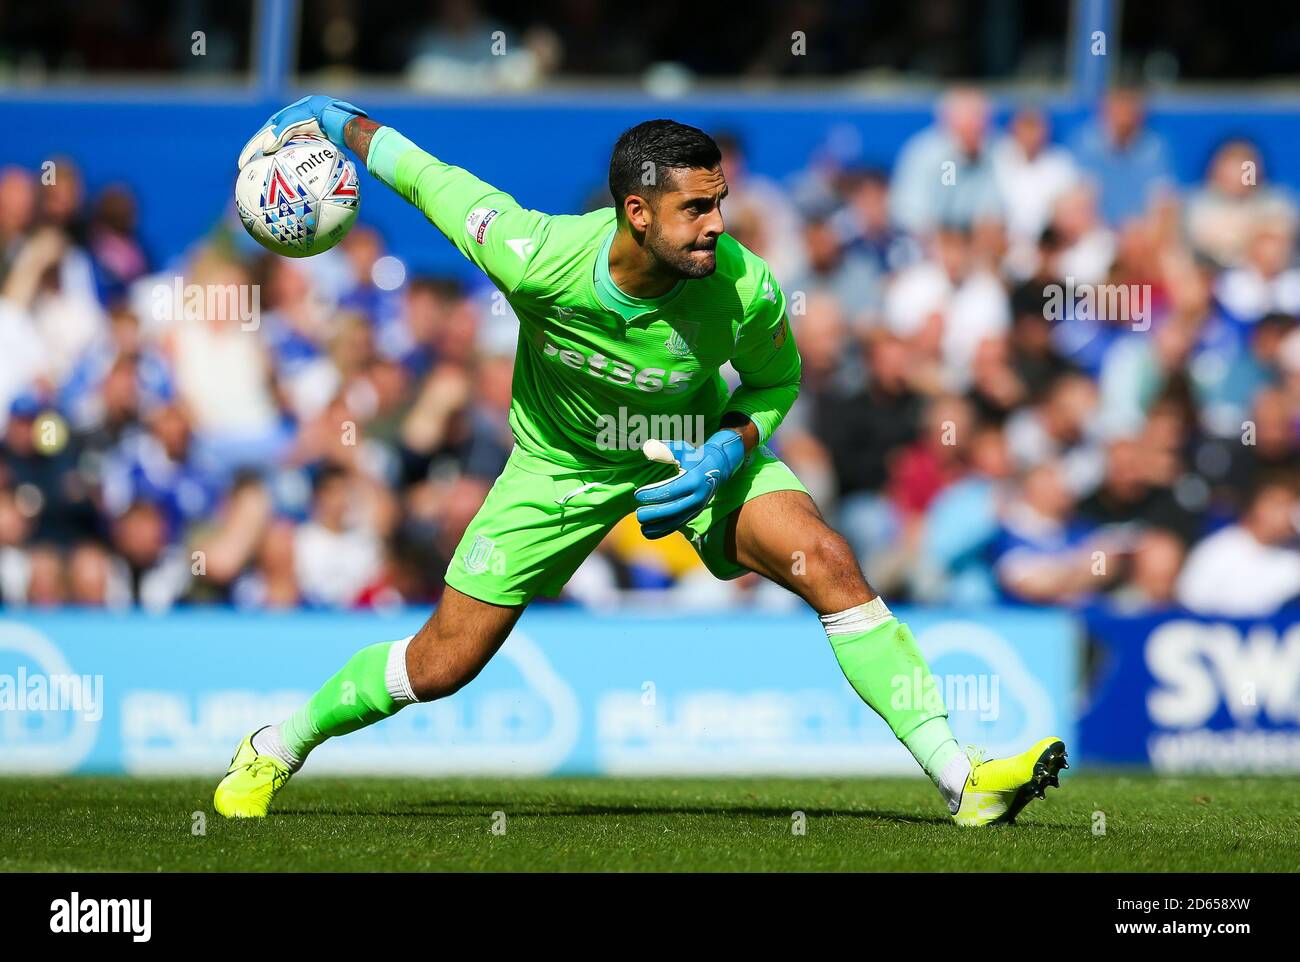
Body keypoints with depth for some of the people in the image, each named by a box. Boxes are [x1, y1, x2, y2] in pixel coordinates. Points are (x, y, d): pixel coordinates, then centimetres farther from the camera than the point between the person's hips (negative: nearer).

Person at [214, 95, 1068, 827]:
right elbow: (426, 175, -18)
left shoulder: (745, 289, -30)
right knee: (441, 667, -1)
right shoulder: (533, 258, -34)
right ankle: (277, 748, 27)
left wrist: (729, 451, -26)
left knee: (830, 566, -23)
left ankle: (960, 779, -21)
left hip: (695, 452, 1)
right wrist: (330, 119, -4)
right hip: (562, 464, -1)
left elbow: (775, 383, -8)